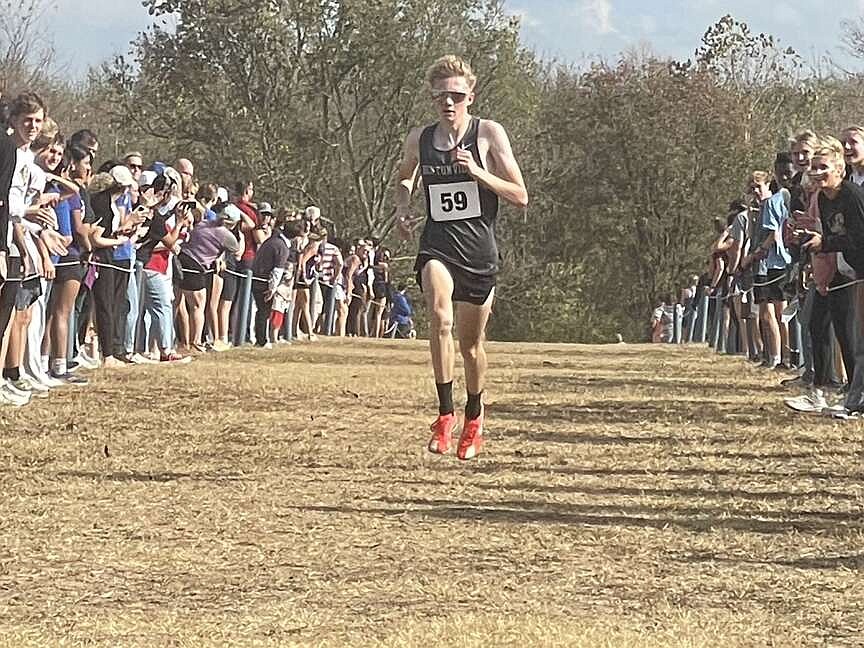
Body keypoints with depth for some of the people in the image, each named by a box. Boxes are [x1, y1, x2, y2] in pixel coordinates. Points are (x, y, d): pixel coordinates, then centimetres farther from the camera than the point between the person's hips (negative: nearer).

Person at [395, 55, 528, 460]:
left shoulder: (488, 134, -4)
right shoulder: (419, 139, 4)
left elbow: (520, 197, -5)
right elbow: (404, 177, 27)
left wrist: (477, 172, -18)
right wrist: (402, 206, 6)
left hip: (479, 250, 0)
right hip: (437, 246, 0)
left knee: (471, 340, 11)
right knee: (440, 316, -29)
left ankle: (474, 416, 36)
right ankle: (445, 413, -25)